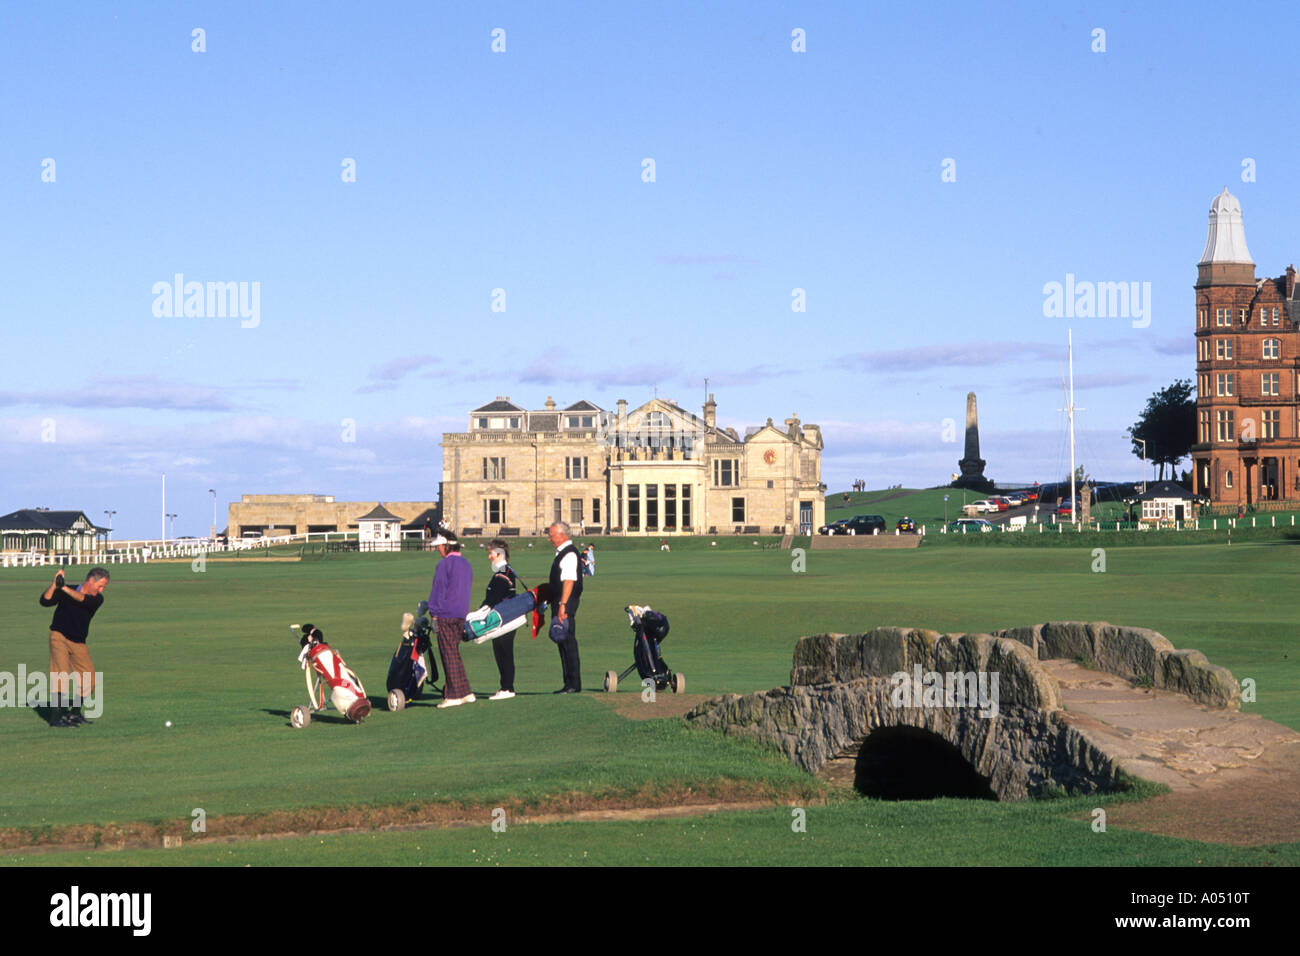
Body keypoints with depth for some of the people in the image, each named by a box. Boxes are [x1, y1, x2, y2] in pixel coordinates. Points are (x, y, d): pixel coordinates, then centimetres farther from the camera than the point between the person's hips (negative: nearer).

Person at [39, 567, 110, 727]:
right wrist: (55, 585, -31)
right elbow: (45, 601, -16)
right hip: (59, 636, -5)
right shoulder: (64, 592, -5)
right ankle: (55, 717, -20)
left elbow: (83, 600, -22)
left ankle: (74, 714, 24)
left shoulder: (97, 599, -1)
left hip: (79, 643, 5)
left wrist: (65, 588, -32)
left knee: (89, 681, 4)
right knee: (61, 675, -19)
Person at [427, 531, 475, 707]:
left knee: (449, 655, -5)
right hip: (462, 615, 8)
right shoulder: (466, 564, 16)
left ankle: (455, 695, -6)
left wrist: (434, 614, -8)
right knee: (454, 654, 14)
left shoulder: (445, 564, -11)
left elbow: (438, 590, -12)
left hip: (446, 615, -8)